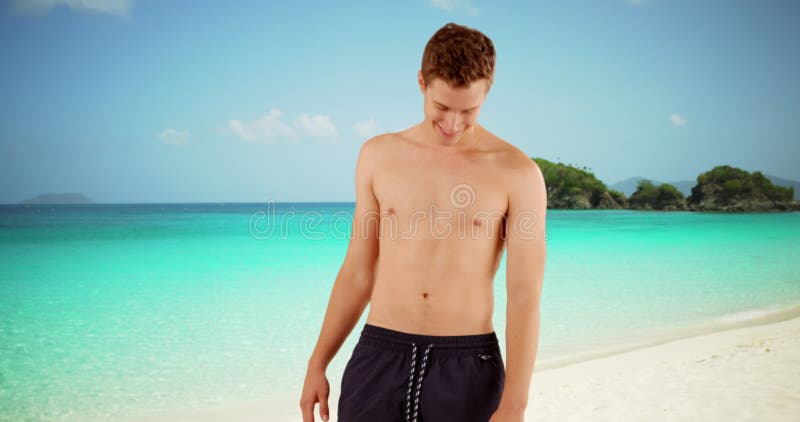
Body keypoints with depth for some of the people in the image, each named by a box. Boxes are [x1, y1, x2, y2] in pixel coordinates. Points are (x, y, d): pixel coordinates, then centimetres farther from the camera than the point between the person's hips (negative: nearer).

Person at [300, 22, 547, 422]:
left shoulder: (518, 172, -6)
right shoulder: (378, 155, 3)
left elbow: (525, 296, -8)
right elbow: (357, 272, 9)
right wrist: (317, 365, 8)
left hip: (467, 368, -2)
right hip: (379, 360, 2)